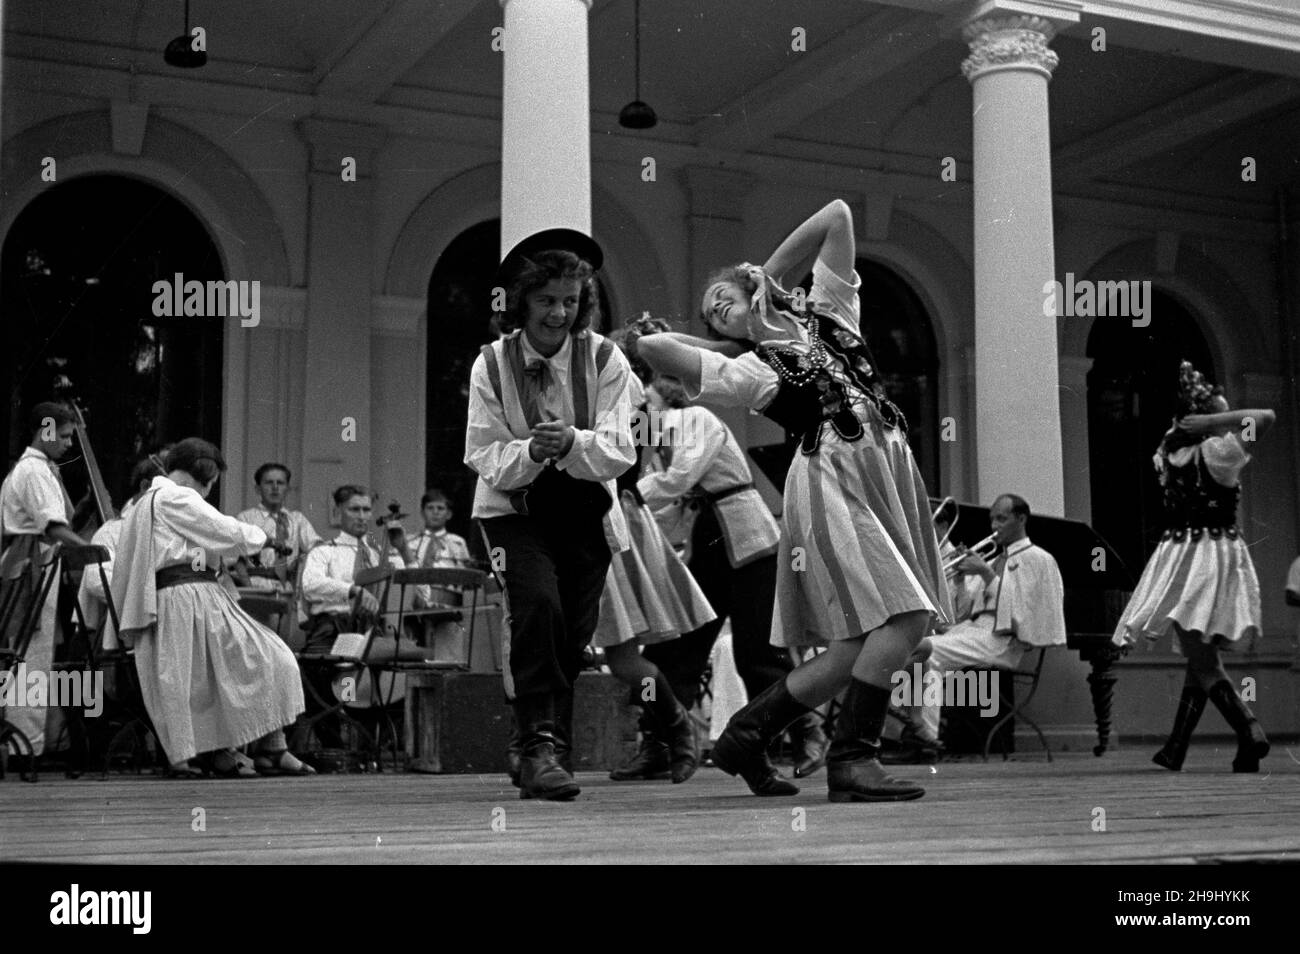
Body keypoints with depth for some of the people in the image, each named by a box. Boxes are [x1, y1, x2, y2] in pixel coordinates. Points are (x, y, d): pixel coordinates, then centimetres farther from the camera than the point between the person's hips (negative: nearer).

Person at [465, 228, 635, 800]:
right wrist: (531, 451, -34)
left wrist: (571, 443, -38)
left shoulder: (604, 359, -11)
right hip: (513, 509, -2)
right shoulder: (492, 363, -11)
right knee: (538, 603, -26)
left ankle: (545, 749, 27)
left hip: (585, 508, 2)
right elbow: (486, 459, -14)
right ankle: (538, 746, -21)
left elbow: (618, 452, -18)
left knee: (573, 634, 5)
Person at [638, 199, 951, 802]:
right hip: (831, 481, -5)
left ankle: (746, 736, 14)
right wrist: (723, 345, 11)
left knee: (856, 650, 2)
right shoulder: (746, 369, 5)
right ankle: (851, 758, -12)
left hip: (890, 476, 6)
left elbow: (838, 215, 23)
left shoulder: (825, 313, 19)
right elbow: (651, 346, -5)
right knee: (904, 617, -18)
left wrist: (765, 275, 25)